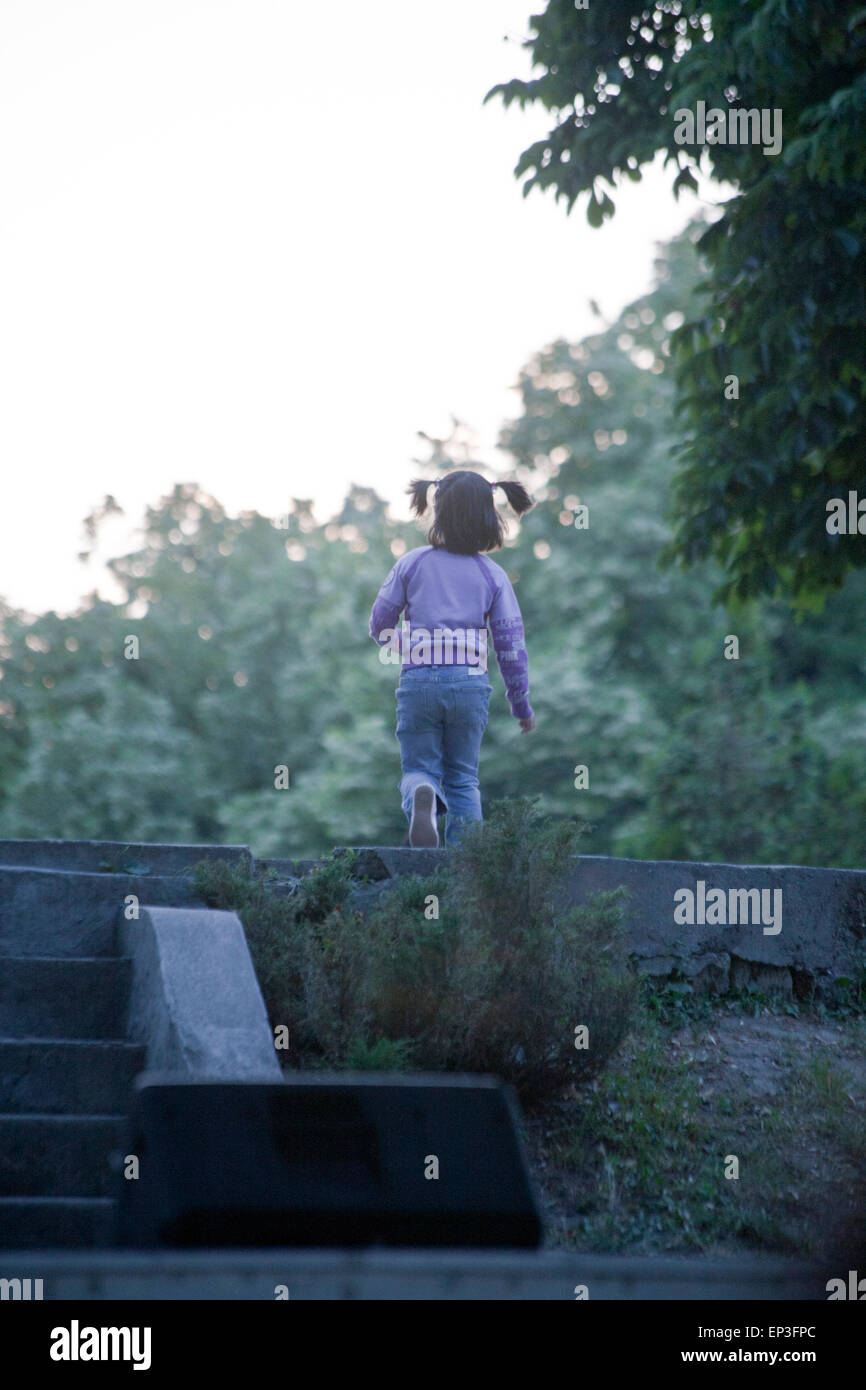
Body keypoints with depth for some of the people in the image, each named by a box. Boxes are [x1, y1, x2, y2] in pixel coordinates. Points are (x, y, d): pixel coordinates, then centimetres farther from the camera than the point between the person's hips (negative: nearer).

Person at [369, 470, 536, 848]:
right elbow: (511, 645, 2)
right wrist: (522, 705, 12)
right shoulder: (493, 575, 2)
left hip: (418, 681, -1)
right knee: (463, 777, 14)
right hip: (470, 683, 1)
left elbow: (378, 625, 6)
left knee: (418, 767, 8)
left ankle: (421, 796, -29)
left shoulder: (412, 564, 1)